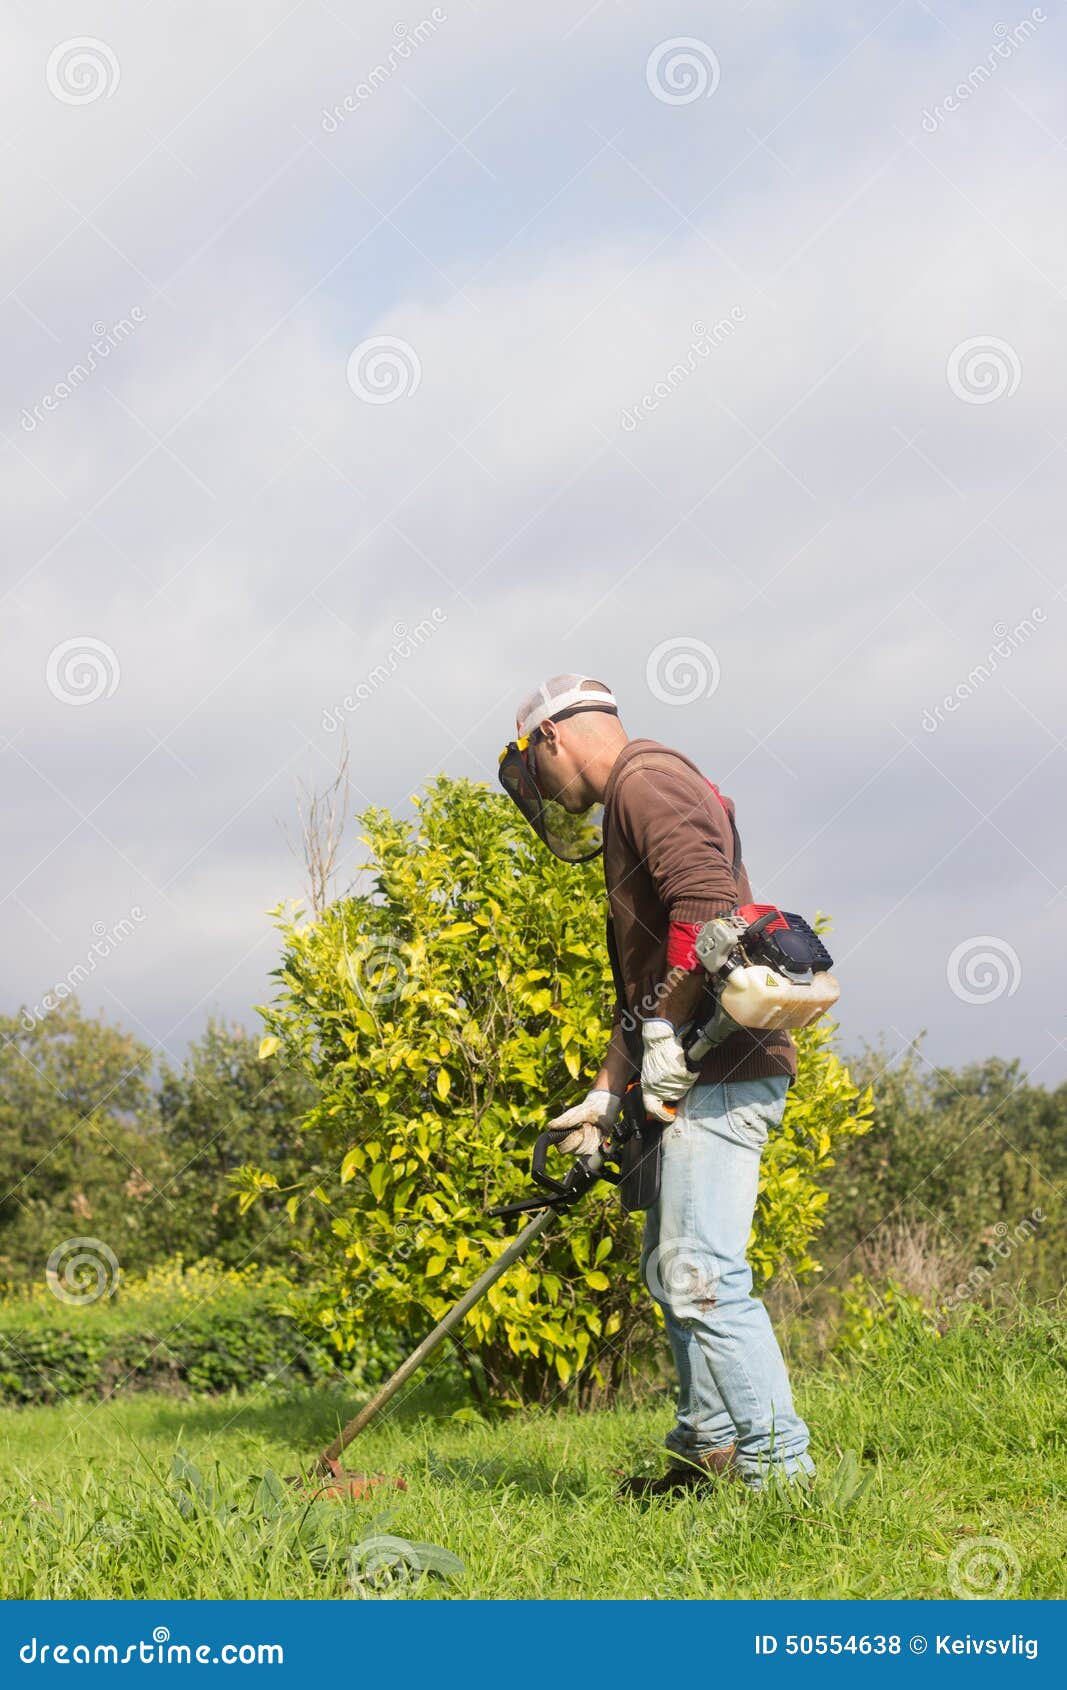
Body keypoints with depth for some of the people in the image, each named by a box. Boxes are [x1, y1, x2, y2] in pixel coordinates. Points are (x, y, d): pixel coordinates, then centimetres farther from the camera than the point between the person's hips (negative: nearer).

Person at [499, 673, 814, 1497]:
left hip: (721, 1069, -11)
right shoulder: (627, 812, 25)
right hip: (695, 1070, 11)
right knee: (670, 1265, 17)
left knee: (703, 1273, -15)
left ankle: (778, 1466, -15)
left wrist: (666, 1033, -19)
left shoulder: (647, 780, -8)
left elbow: (706, 904, -24)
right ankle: (710, 1450, 23)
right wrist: (606, 1094, 23)